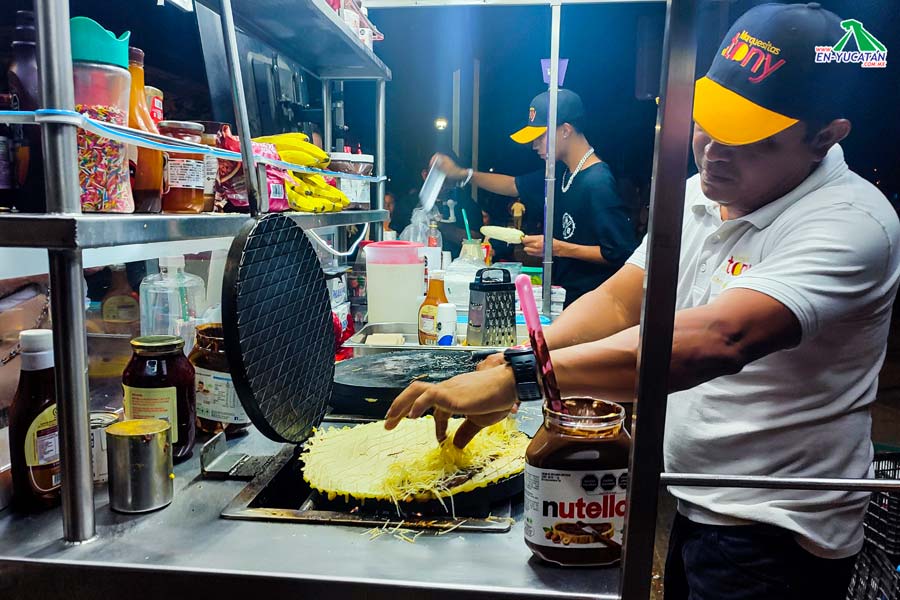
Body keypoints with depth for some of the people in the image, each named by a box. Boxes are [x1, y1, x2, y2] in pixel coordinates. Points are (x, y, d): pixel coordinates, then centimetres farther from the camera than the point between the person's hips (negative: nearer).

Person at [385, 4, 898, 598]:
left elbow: (714, 340, -40)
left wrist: (518, 376, -44)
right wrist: (515, 360, -22)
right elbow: (620, 302, -4)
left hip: (772, 534, -6)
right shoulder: (698, 193, 0)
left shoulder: (850, 221, -25)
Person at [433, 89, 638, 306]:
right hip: (565, 297, 8)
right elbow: (516, 186, 24)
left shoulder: (598, 182, -19)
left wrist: (559, 248, -20)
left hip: (590, 304, -8)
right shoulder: (562, 174, 10)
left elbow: (622, 253, -21)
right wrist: (463, 174, 17)